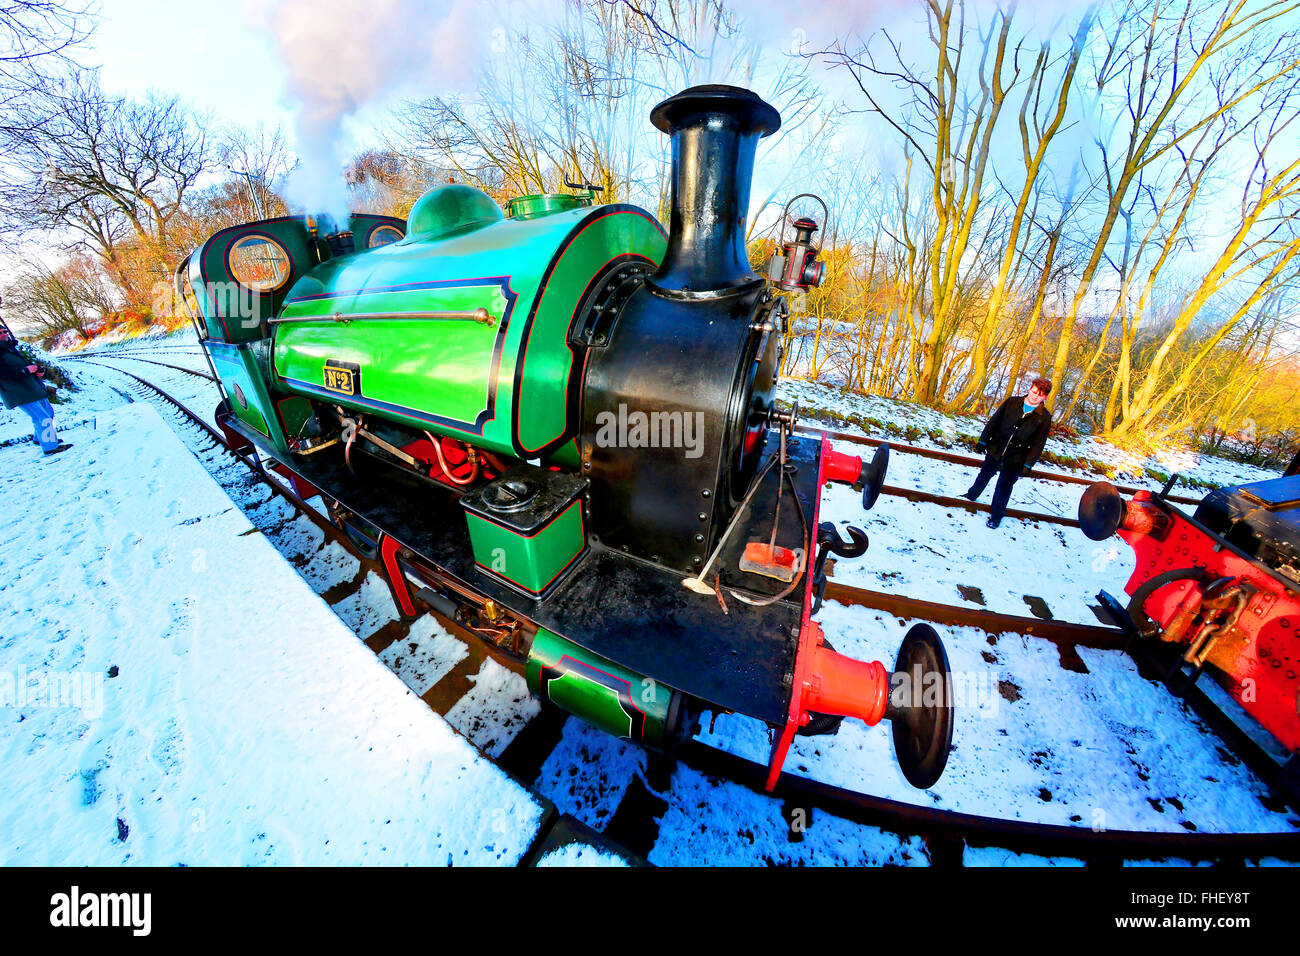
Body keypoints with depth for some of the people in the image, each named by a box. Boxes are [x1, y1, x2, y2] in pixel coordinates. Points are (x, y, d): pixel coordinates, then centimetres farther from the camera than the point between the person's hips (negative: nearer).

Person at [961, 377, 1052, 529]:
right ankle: (972, 495, 44)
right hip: (995, 449, 2)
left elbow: (1038, 443, -7)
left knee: (1004, 486, 8)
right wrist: (983, 440, 0)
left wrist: (1028, 464, -10)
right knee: (985, 475, 20)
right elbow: (994, 421, 2)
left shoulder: (1044, 417, -8)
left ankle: (997, 515, 23)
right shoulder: (1012, 402, -4)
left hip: (1015, 459, -2)